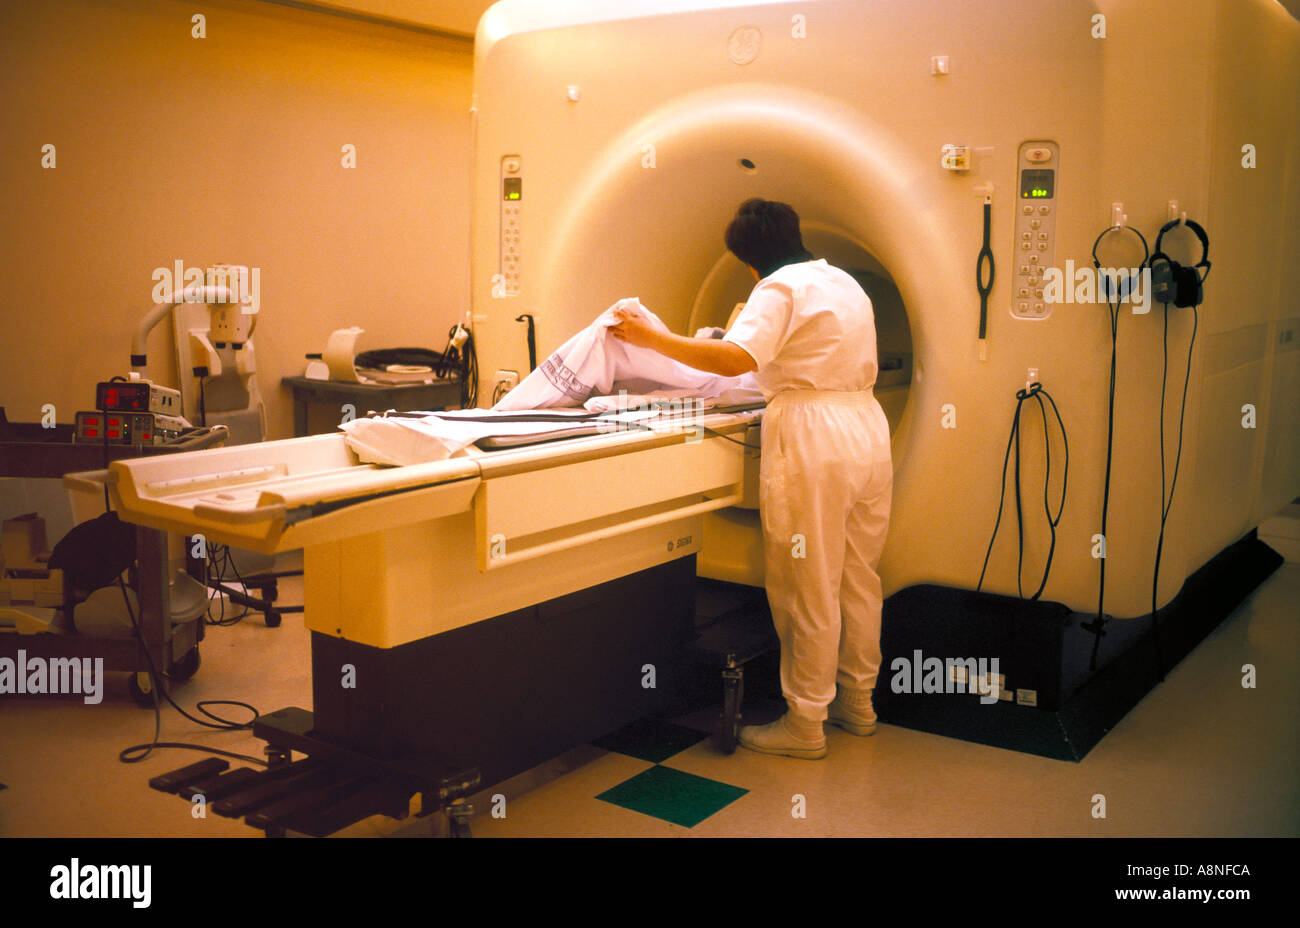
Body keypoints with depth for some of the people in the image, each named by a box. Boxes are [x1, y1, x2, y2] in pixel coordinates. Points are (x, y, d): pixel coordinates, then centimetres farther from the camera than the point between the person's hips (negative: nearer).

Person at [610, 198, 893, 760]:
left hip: (813, 442, -9)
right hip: (867, 427, 9)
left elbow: (735, 359, -22)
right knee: (859, 577, 16)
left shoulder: (779, 288, -8)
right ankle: (857, 703, 29)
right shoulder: (846, 283, 19)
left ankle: (805, 723, 8)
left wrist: (650, 338, -19)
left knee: (809, 588, -1)